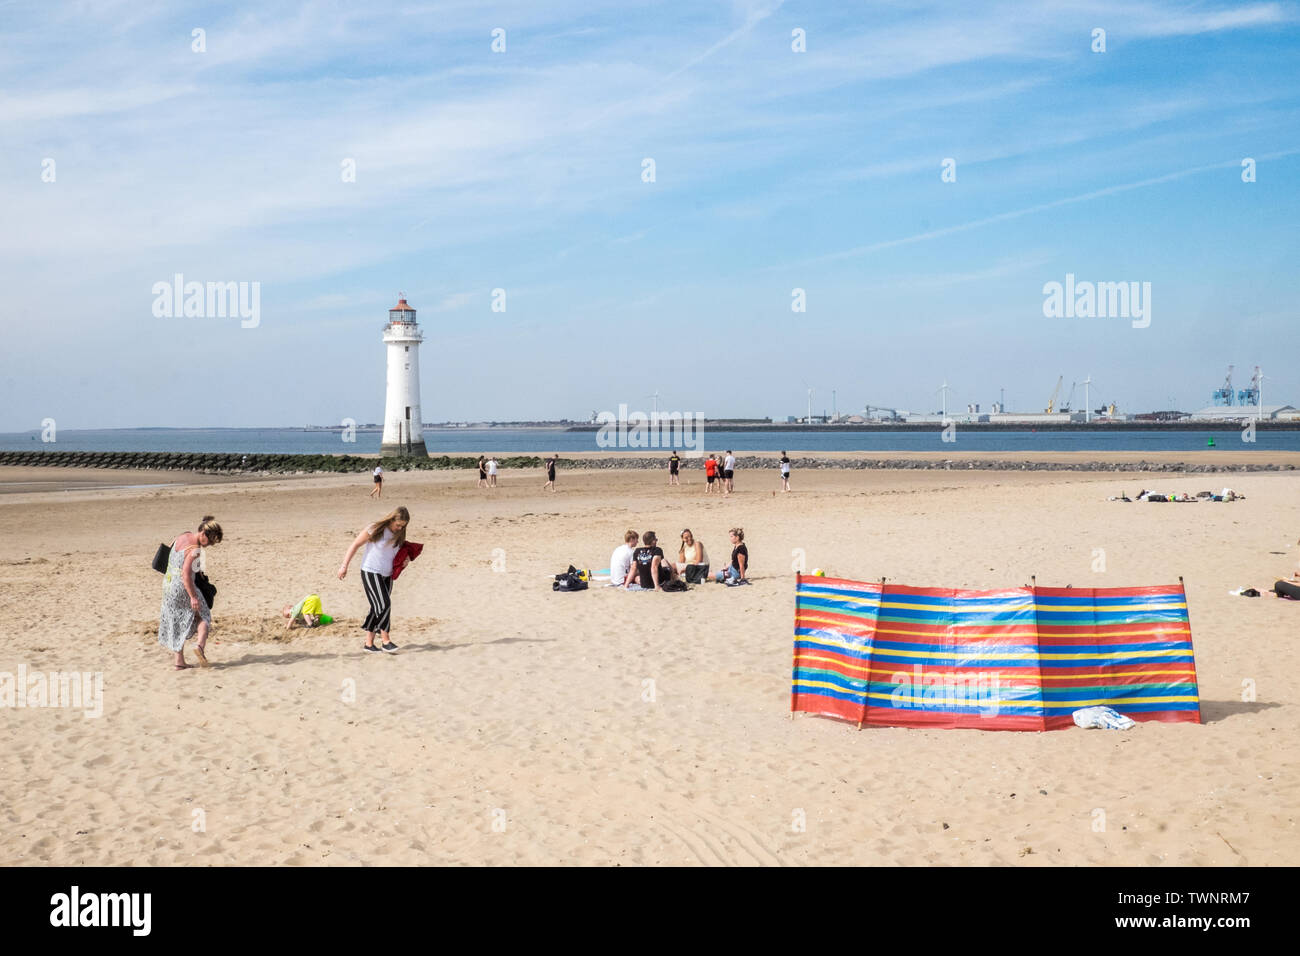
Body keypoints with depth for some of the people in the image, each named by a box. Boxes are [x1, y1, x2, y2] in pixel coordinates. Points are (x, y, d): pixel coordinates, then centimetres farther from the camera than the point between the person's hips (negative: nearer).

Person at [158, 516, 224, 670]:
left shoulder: (183, 536, 5)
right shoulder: (194, 550, -20)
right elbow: (186, 574, -26)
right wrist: (193, 597, -24)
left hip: (168, 583, 8)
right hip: (183, 587, -8)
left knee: (176, 624, 13)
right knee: (203, 616, 10)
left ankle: (179, 661, 13)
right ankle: (200, 645, -14)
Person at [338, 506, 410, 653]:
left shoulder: (399, 535, 5)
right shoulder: (375, 530, -13)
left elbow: (400, 552, 22)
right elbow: (355, 545, -8)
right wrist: (344, 566, -11)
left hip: (387, 575, 6)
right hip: (371, 573, -6)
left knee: (378, 609, 6)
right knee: (384, 605, -16)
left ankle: (369, 643, 13)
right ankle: (385, 641, -9)